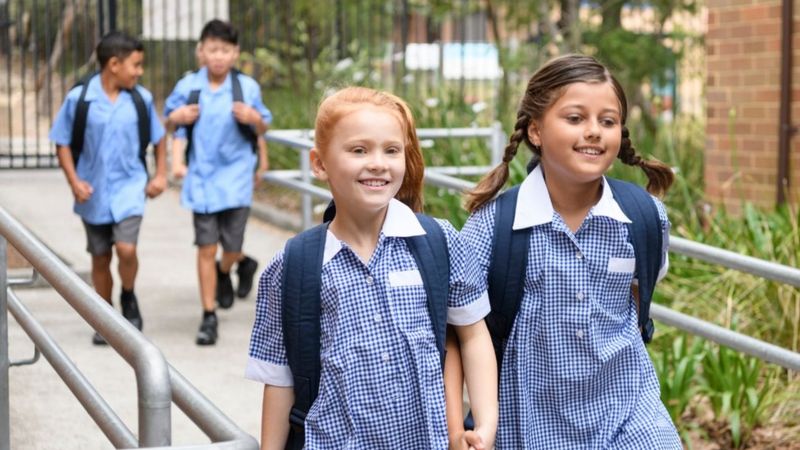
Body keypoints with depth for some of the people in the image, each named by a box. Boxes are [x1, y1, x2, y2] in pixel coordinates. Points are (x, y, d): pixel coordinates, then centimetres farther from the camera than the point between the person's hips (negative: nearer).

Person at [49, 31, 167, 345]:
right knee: (100, 258, 11)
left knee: (126, 249, -17)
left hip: (129, 188, 0)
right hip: (94, 192, 0)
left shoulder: (141, 99, -3)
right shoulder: (78, 98, -10)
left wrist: (160, 175, 3)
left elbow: (158, 138, 10)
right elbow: (63, 143, -3)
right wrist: (74, 182, -11)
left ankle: (128, 298, 12)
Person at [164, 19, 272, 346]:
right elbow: (169, 122, 13)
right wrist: (176, 117, -10)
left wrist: (254, 118, -16)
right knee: (206, 248, 0)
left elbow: (262, 130, 7)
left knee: (231, 246, -1)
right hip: (201, 177, 1)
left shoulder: (247, 87, -2)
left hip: (235, 176, -1)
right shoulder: (188, 87, 0)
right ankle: (209, 317, 10)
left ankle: (234, 267, 37)